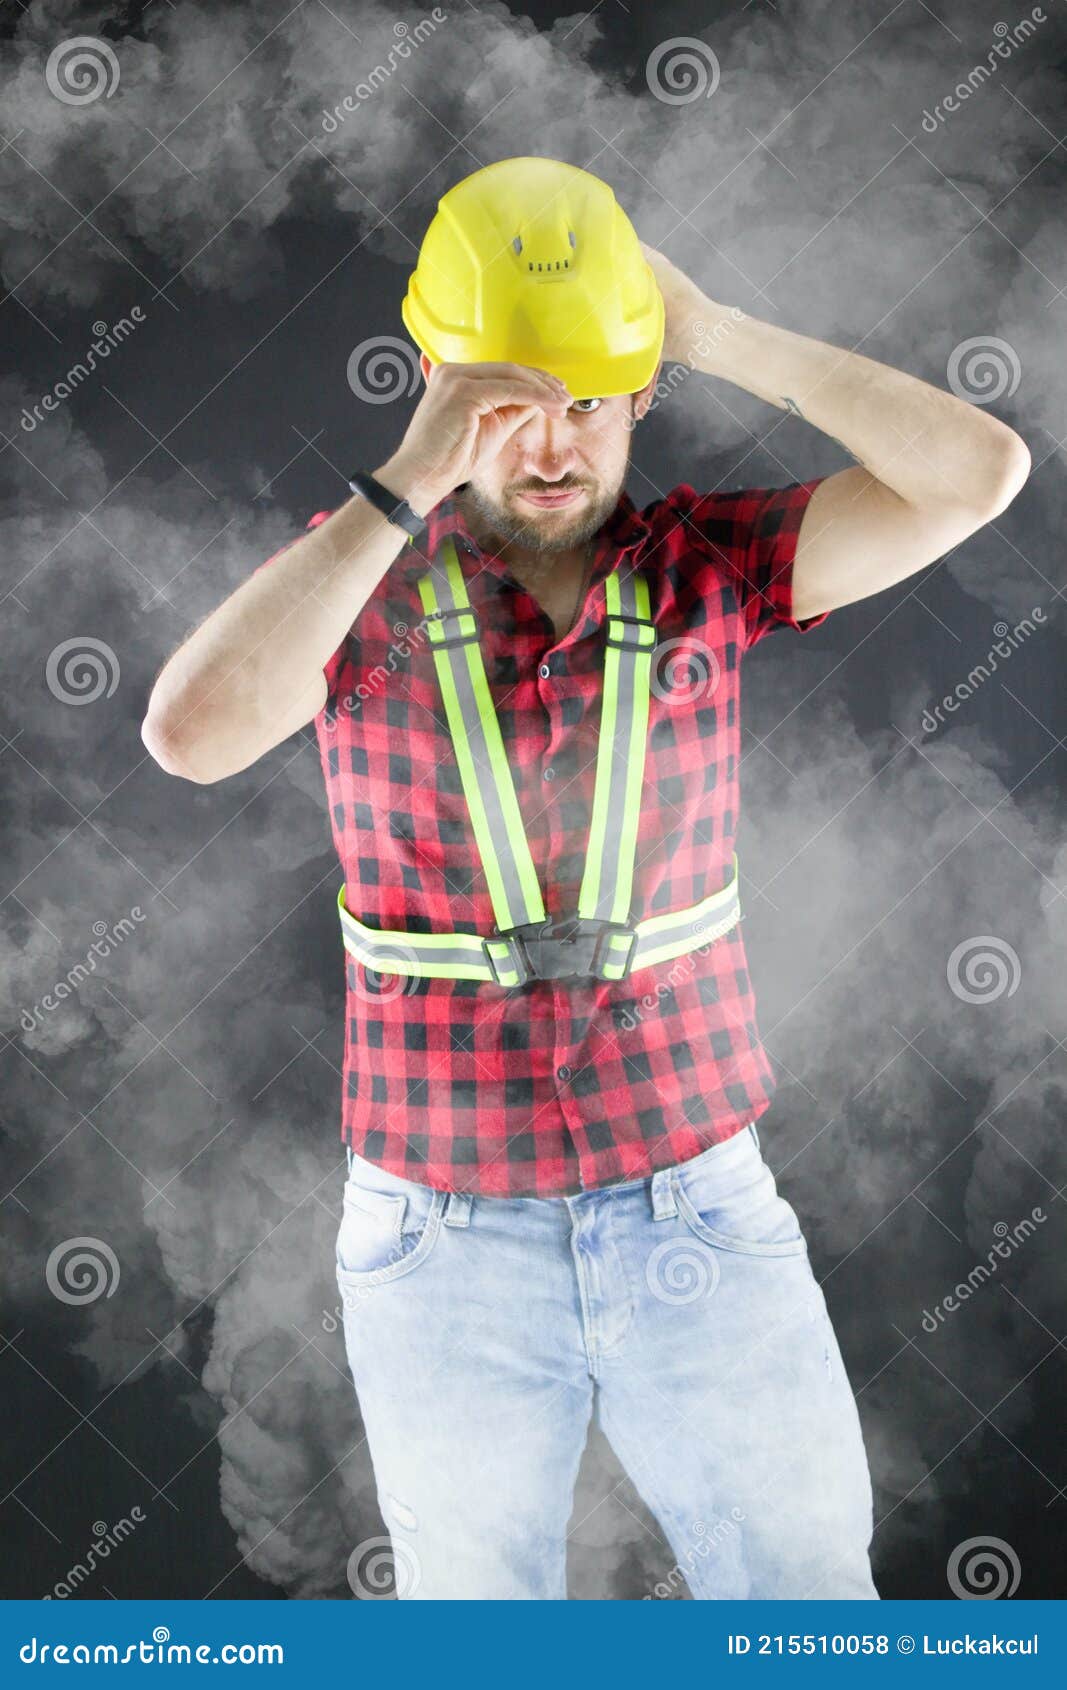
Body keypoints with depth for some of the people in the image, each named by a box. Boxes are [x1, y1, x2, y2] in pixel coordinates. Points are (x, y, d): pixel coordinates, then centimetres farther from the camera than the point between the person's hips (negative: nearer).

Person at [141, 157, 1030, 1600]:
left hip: (698, 1217, 1)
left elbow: (980, 472, -16)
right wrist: (407, 484, -25)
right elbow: (191, 734, -26)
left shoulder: (703, 562, -4)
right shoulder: (360, 578, -6)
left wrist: (711, 330, -17)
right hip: (445, 1242, 0)